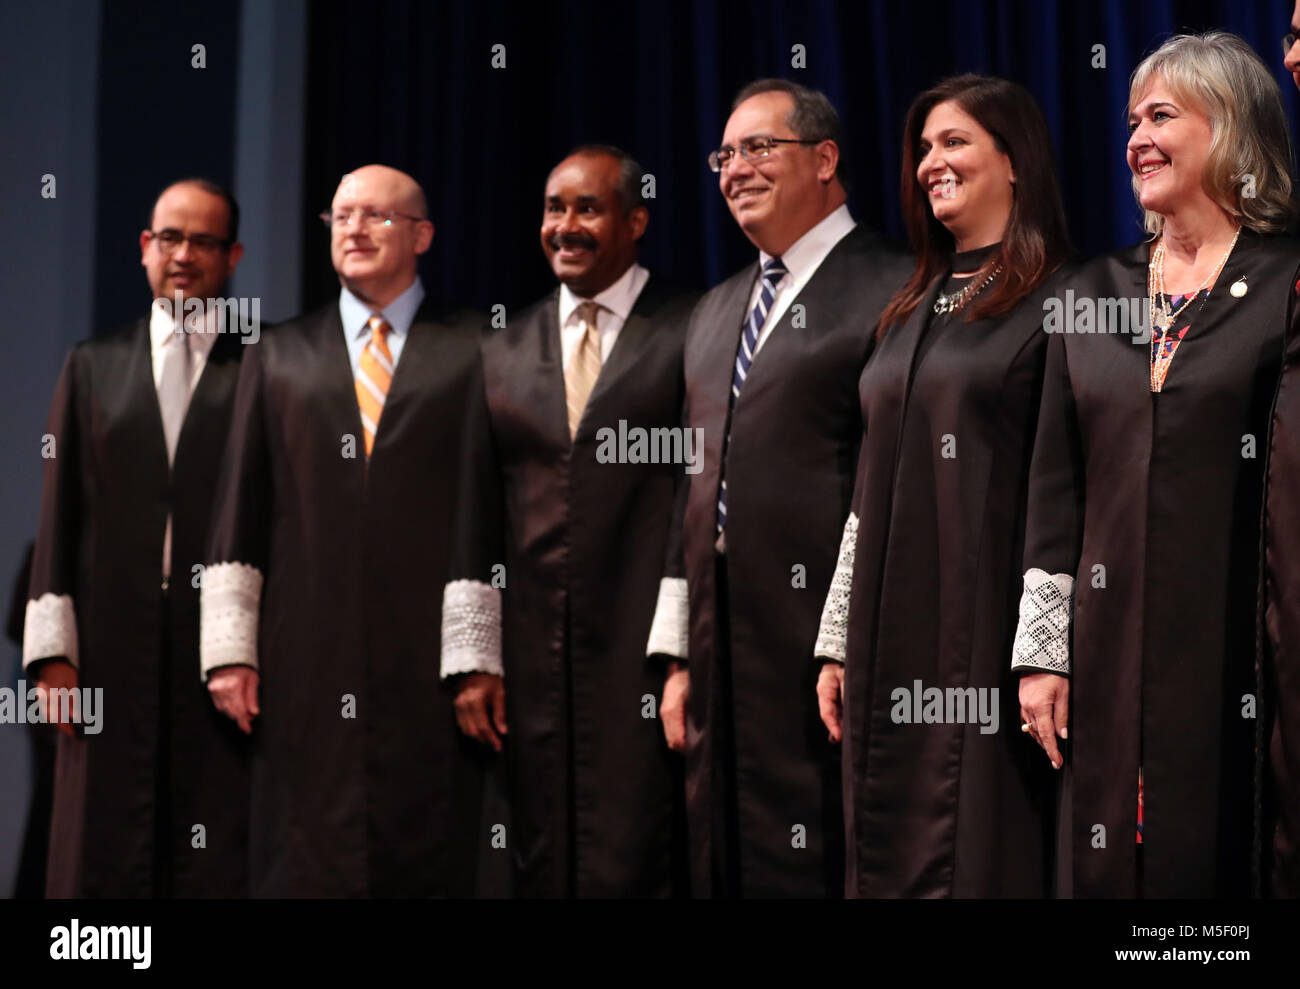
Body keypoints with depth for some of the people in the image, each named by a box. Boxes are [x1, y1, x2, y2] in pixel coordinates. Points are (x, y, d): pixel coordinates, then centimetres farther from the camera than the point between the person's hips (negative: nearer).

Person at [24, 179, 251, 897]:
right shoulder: (93, 367, 15)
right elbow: (60, 513, 11)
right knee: (104, 855, 2)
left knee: (220, 862, -3)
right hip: (113, 654, 2)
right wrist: (53, 649, 2)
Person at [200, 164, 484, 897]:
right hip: (306, 663, 2)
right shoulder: (280, 356, 15)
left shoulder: (474, 350, 6)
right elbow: (240, 513, 12)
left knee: (430, 861, -1)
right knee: (304, 860, 1)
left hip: (430, 658, -2)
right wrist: (229, 650, 4)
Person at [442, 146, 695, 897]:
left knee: (631, 860, -5)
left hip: (645, 649, -4)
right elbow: (478, 519, 12)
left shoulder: (690, 334, -1)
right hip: (531, 662, 4)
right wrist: (473, 660, 6)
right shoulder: (505, 351, 14)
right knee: (541, 862, 7)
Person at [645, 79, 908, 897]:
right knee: (726, 862, 11)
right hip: (722, 657, 8)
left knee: (819, 867, -5)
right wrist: (678, 657, 16)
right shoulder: (714, 312, 20)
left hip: (824, 650, -8)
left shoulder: (889, 293, -6)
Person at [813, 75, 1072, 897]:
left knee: (978, 850, -4)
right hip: (891, 630, 7)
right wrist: (840, 642, 13)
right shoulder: (914, 310, 17)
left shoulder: (1055, 304, -4)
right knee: (890, 852, 8)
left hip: (987, 625, -7)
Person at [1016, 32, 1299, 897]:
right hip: (1112, 645, 4)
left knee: (1223, 853, -2)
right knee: (1112, 854, 7)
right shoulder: (1097, 293, 12)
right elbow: (1056, 486, 12)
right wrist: (1041, 650, 6)